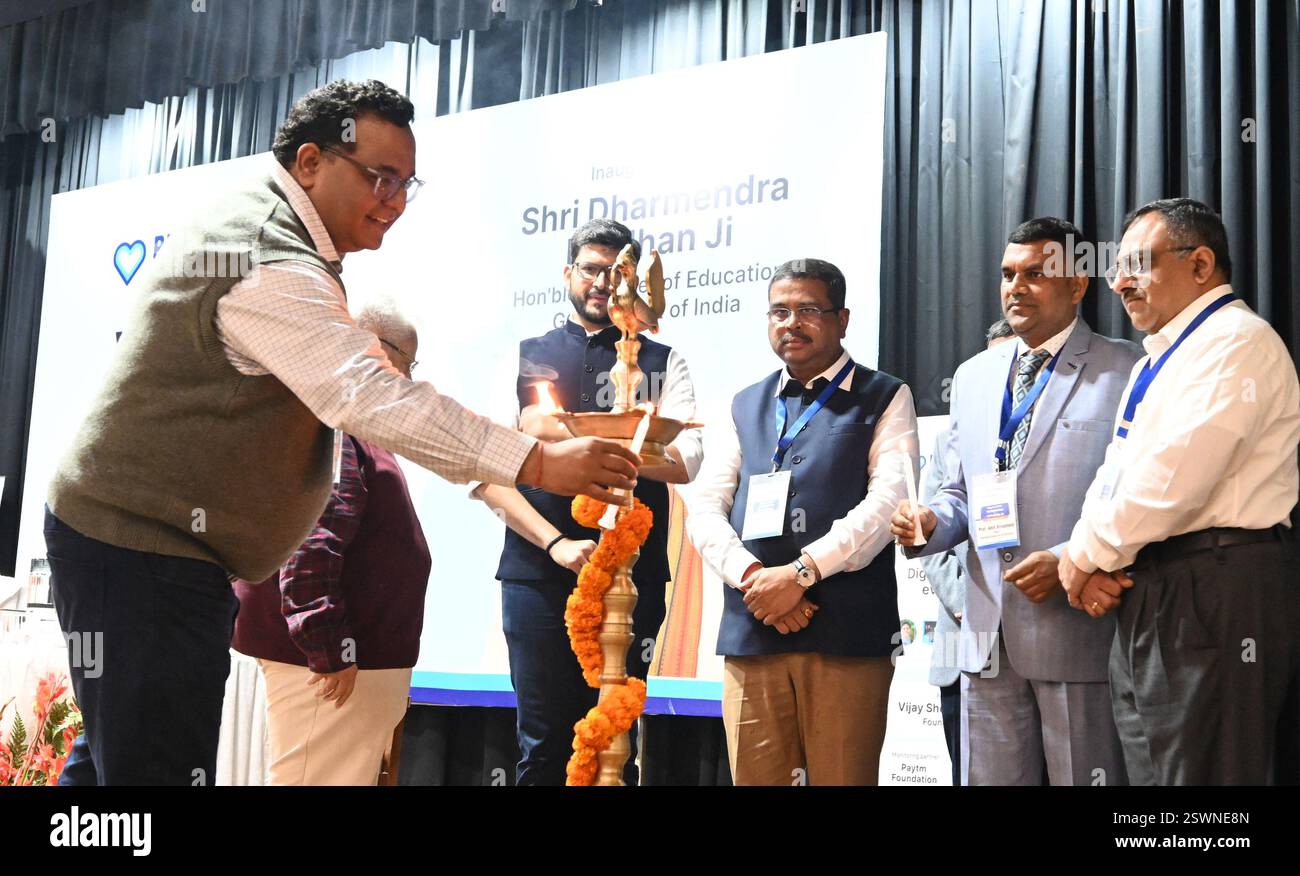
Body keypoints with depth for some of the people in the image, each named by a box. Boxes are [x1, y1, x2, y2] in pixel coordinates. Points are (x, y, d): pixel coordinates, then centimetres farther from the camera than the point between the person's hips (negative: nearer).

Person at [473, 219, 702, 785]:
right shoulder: (525, 357, 13)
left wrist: (566, 434, -14)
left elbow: (682, 461, -7)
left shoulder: (661, 363, 10)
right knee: (542, 744, 4)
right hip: (536, 570, 1)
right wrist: (555, 542, -11)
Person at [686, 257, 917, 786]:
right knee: (754, 778, 5)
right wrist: (753, 576, -9)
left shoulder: (884, 399, 8)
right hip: (750, 630, 3)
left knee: (841, 777, 0)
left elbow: (889, 499, -7)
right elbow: (705, 509, 9)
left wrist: (801, 571, -15)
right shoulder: (744, 407, 19)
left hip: (847, 633, -3)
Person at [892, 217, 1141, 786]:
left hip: (1079, 627, -5)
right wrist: (929, 522, -1)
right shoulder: (973, 377, 16)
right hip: (987, 633, 5)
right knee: (986, 778, 11)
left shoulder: (1123, 370, -3)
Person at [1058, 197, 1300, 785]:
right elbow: (1115, 475, 19)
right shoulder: (1157, 361, 22)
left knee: (1197, 774, -6)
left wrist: (1086, 556, -8)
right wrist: (1092, 562, 0)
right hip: (1146, 602, 10)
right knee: (1151, 770, 13)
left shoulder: (1236, 341, -11)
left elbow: (1171, 479, -21)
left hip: (1210, 601, -10)